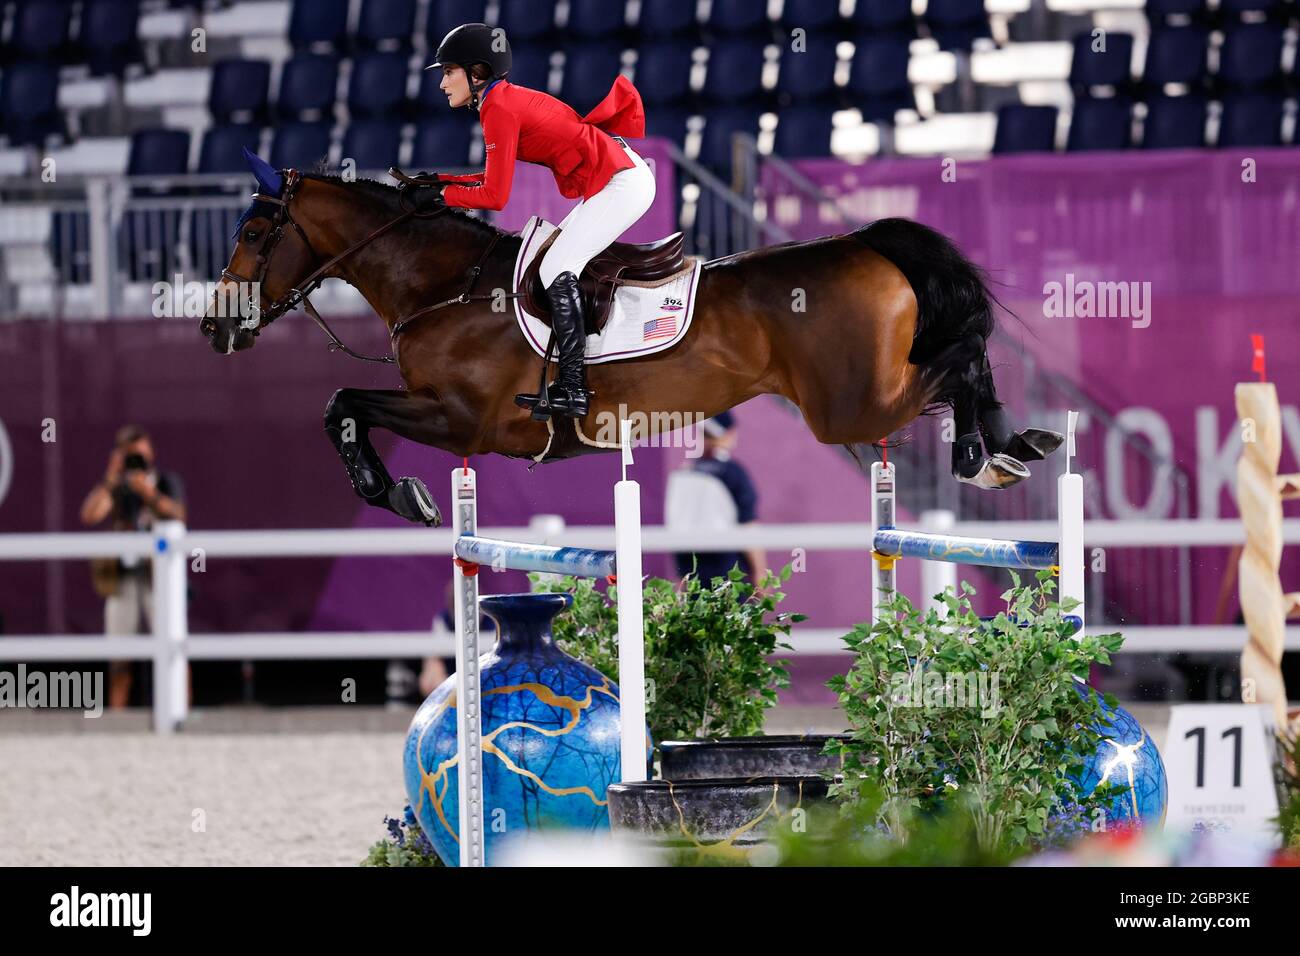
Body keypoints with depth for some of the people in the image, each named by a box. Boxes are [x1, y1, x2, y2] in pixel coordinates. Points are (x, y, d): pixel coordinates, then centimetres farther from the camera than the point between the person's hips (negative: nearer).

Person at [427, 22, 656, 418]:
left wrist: (439, 195, -6)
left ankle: (572, 392, -13)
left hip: (620, 184, -10)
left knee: (556, 272, -11)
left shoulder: (499, 110, -17)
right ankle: (571, 381, 20)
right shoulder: (507, 99, 12)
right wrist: (441, 181, 10)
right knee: (559, 270, 15)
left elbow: (494, 196, -17)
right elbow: (498, 177, 16)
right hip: (624, 175, 10)